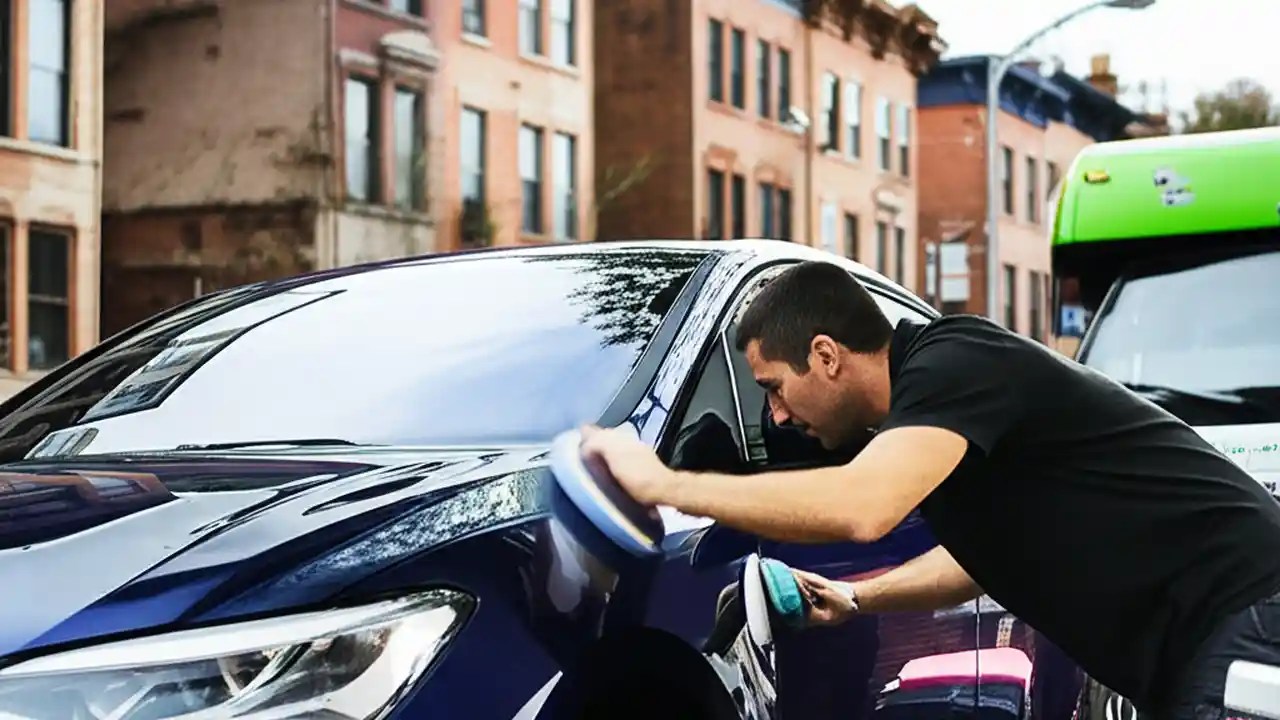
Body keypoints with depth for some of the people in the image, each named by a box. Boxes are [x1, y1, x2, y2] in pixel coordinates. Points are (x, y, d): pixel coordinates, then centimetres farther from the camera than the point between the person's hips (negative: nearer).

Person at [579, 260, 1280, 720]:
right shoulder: (941, 388, 15)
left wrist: (664, 482, -20)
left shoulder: (954, 359, -15)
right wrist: (857, 597, 25)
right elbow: (986, 551, 32)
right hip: (1195, 653, 10)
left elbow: (859, 507, -31)